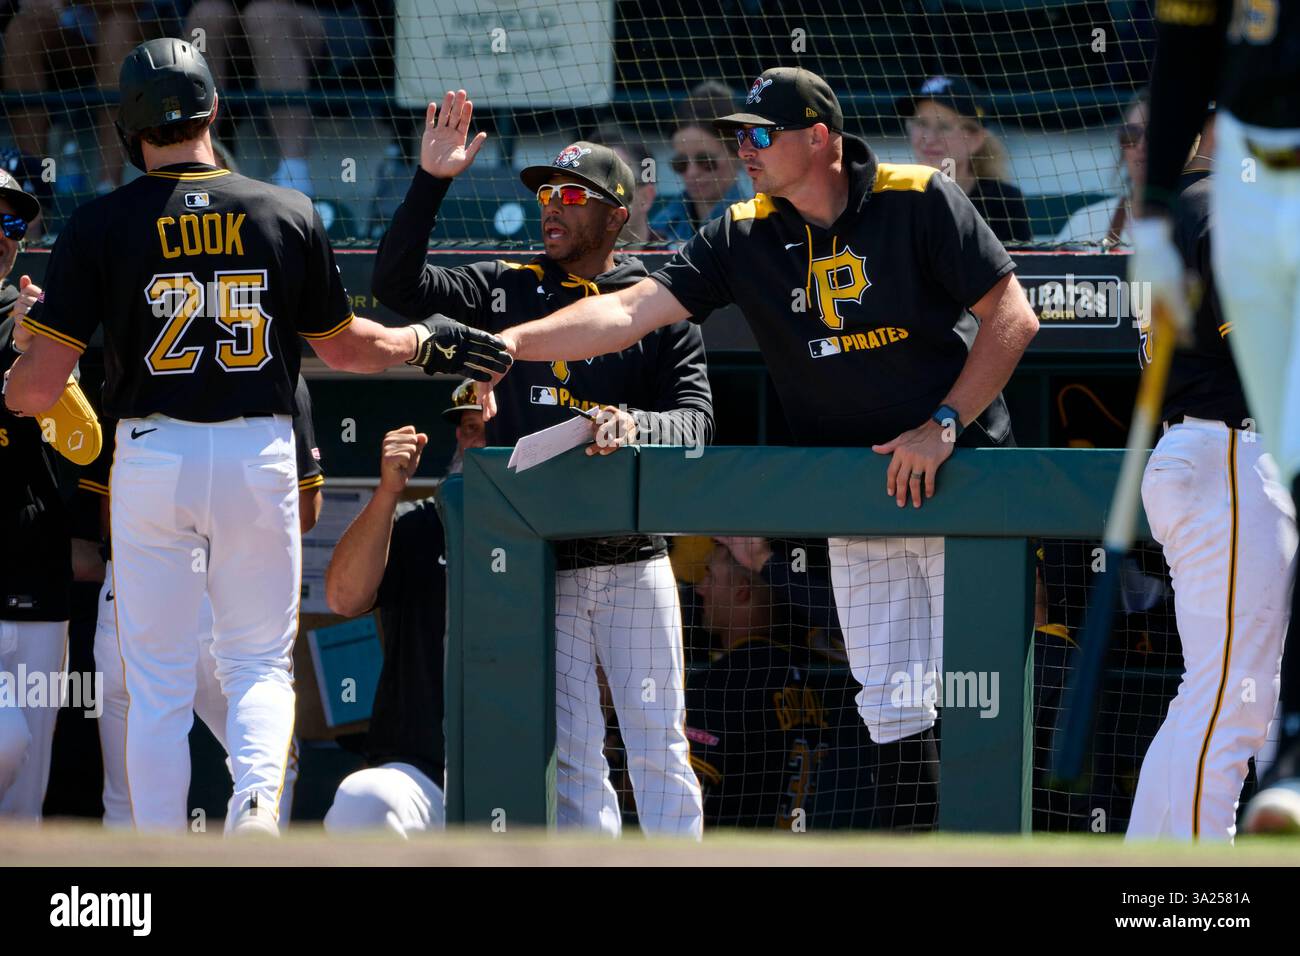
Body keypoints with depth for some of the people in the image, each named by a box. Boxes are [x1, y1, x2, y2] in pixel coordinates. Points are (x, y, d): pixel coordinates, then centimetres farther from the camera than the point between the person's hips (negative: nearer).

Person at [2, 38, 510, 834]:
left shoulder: (103, 224, -7)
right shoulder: (289, 215, -1)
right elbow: (344, 346, 12)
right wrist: (427, 342, 29)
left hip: (153, 460, -1)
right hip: (261, 457, 1)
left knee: (158, 684, 7)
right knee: (259, 662, 12)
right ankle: (259, 799, -16)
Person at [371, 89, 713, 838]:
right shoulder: (505, 291, 10)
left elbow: (697, 420, -6)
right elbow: (398, 284, -1)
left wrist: (633, 426, -27)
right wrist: (432, 180, -10)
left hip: (634, 559, -1)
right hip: (539, 563, 1)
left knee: (658, 743, -1)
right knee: (568, 755, 1)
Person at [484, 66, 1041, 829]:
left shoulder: (919, 203, -9)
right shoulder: (744, 237, 2)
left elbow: (1012, 317, -9)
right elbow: (632, 310, -7)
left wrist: (943, 425, -16)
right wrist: (511, 342, -21)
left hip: (961, 479, -5)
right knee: (891, 713, 4)